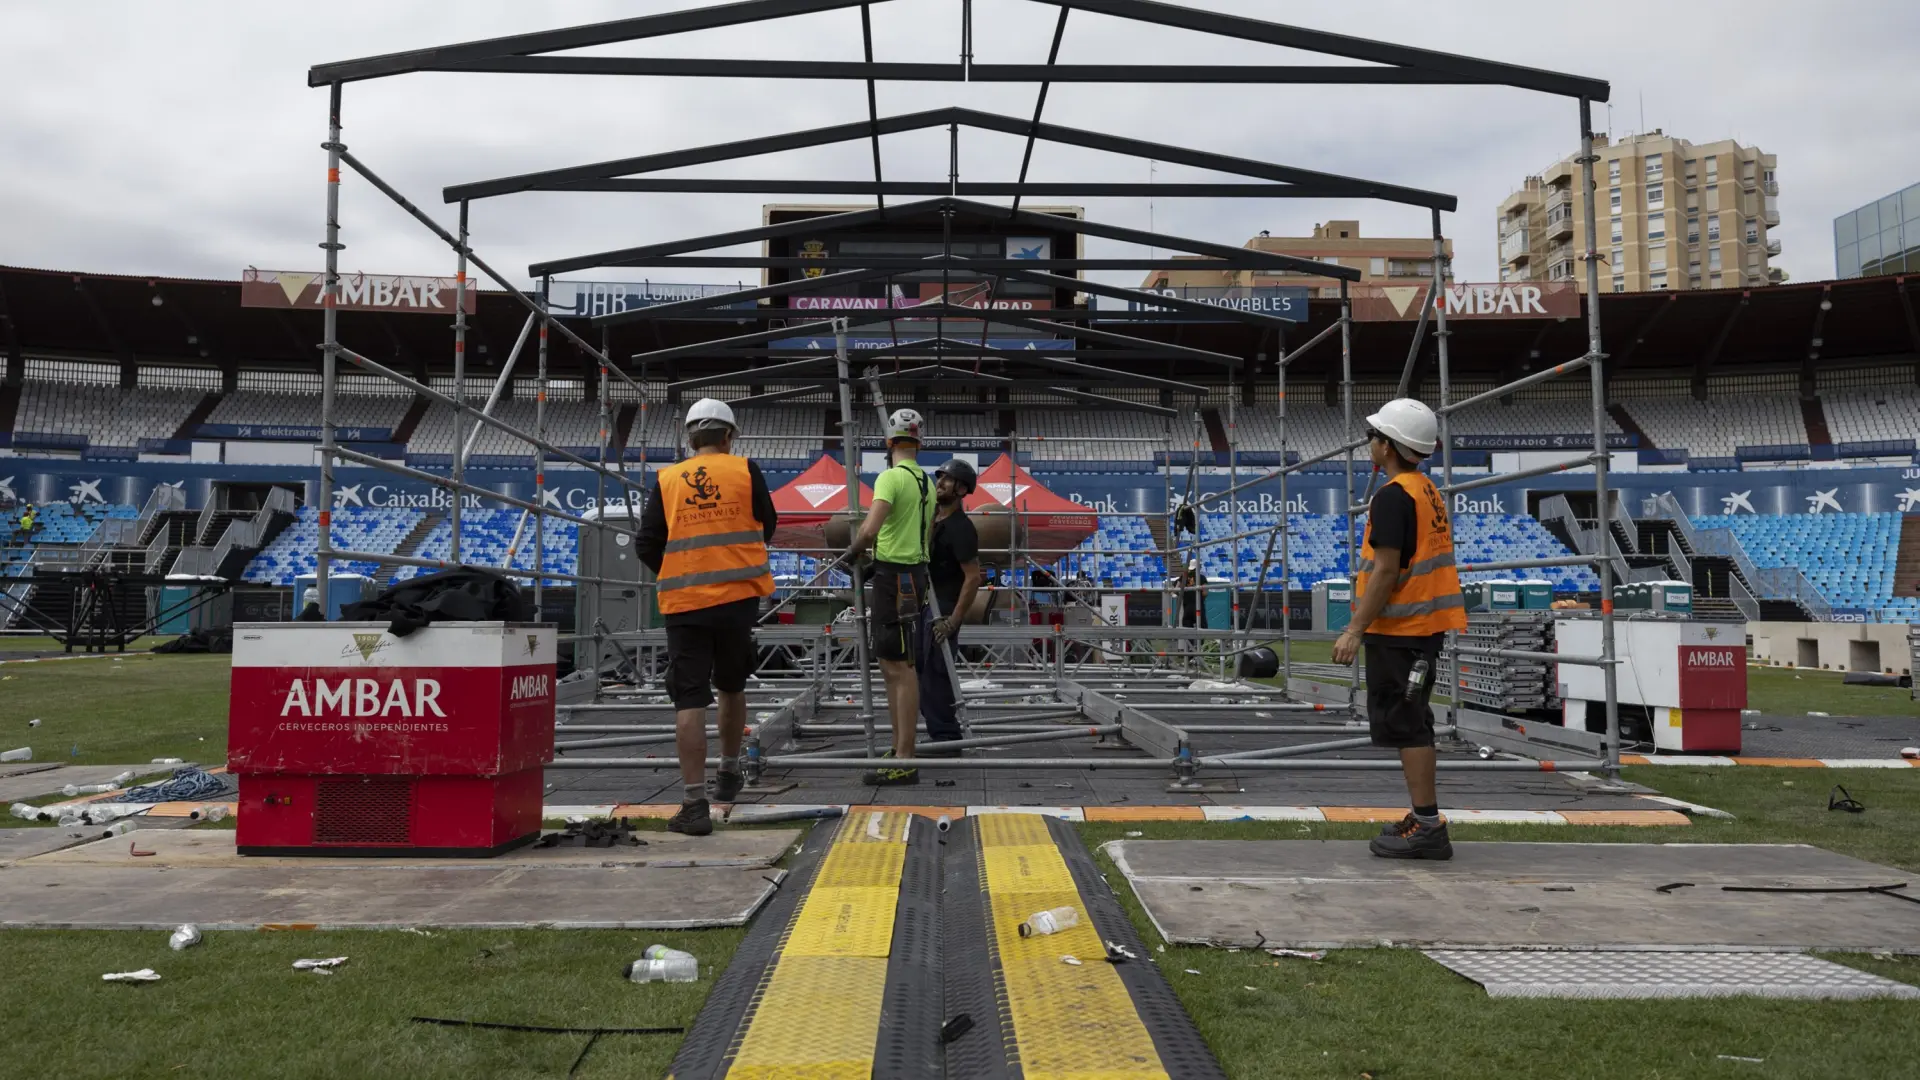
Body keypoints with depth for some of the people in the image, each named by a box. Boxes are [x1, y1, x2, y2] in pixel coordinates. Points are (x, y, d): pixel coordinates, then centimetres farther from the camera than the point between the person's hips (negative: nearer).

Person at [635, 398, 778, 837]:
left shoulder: (666, 480, 4)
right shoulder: (745, 471, 2)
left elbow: (646, 547, 3)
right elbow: (766, 527, 10)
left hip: (683, 603, -1)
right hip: (738, 597, 1)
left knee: (690, 701, -1)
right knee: (732, 687, 21)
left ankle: (695, 805, -5)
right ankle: (729, 772, 38)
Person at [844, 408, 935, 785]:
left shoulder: (891, 477, -14)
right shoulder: (927, 482, 13)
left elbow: (870, 530, -26)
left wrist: (853, 551, -6)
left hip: (893, 575, -9)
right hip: (916, 571, 9)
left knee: (899, 667, -8)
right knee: (889, 663, 17)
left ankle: (905, 762, -7)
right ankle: (898, 748, 23)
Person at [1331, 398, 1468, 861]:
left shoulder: (1393, 496, -16)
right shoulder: (1429, 492, 14)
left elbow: (1385, 571, -21)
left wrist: (1355, 630, -19)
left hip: (1398, 630, -10)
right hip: (1426, 626, 10)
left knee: (1403, 724, -5)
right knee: (1413, 723, 16)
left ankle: (1427, 827, -2)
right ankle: (1424, 820, 23)